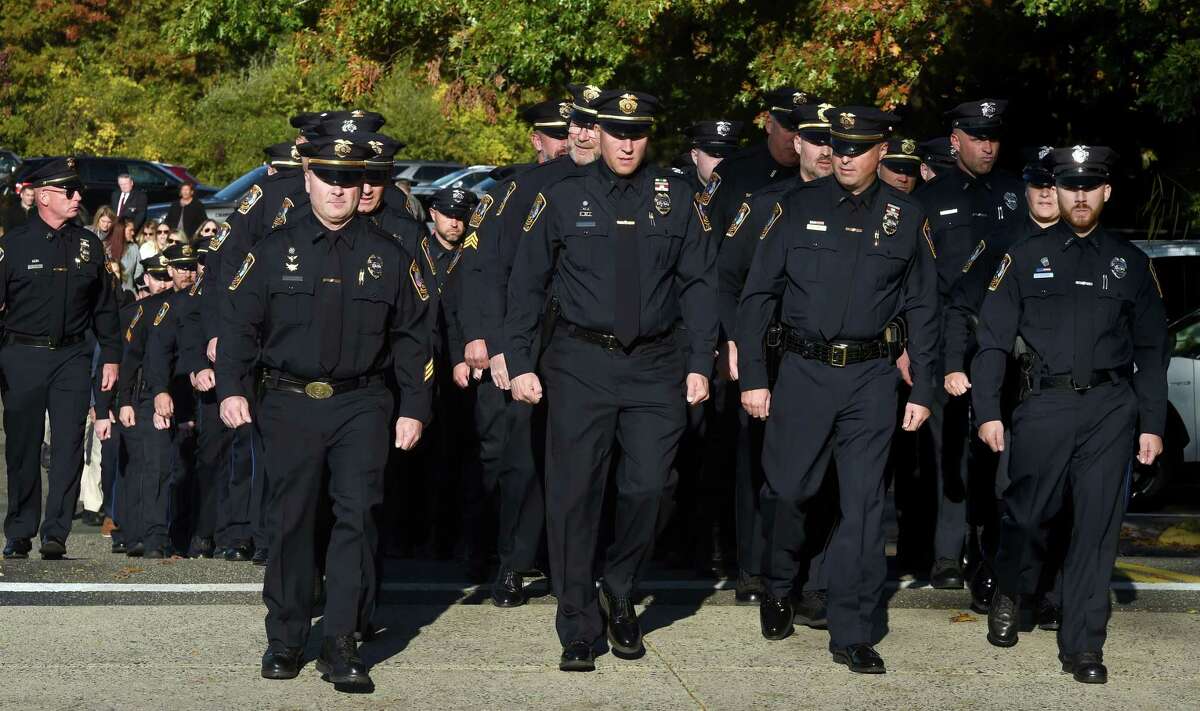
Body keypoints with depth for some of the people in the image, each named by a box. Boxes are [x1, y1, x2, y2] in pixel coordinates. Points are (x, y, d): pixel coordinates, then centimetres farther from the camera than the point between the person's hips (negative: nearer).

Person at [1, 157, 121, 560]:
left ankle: (55, 534, -2)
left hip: (72, 357, 2)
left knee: (69, 448, -5)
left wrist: (111, 356, 10)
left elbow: (104, 306, 14)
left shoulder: (88, 245, 9)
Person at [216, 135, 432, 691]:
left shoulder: (388, 256, 7)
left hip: (361, 405, 0)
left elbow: (412, 337, 11)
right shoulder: (274, 250, 5)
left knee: (357, 514, -9)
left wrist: (414, 409, 5)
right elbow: (239, 323, 5)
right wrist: (231, 388, -7)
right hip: (289, 404, 0)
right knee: (291, 520, 6)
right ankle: (285, 639, 18)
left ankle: (340, 645, -4)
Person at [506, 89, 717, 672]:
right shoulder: (562, 198, 4)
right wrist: (519, 363, 0)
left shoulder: (676, 198, 7)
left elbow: (699, 284, 9)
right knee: (575, 495, -2)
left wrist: (700, 363, 2)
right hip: (580, 362, -1)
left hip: (655, 365, 1)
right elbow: (526, 285, 6)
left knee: (646, 488, -1)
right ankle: (578, 628, 7)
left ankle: (619, 596, 24)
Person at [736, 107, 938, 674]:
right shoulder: (797, 207, 2)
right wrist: (753, 377, -2)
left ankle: (852, 633, 7)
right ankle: (778, 588, 32)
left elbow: (922, 309, 10)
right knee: (787, 489, 4)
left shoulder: (906, 218, 5)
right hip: (805, 371, 0)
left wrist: (922, 390, 6)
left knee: (864, 505, 0)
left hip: (872, 377, 1)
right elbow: (757, 295, 3)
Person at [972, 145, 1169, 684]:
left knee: (1098, 525, 0)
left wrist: (1152, 424, 6)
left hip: (1111, 408, 1)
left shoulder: (1131, 264, 11)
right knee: (1026, 513, 3)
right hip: (1044, 403, -1)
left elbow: (1152, 350, 12)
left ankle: (1083, 645, 7)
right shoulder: (1026, 257, 7)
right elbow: (993, 340, 4)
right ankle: (1009, 596, 33)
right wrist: (987, 412, -3)